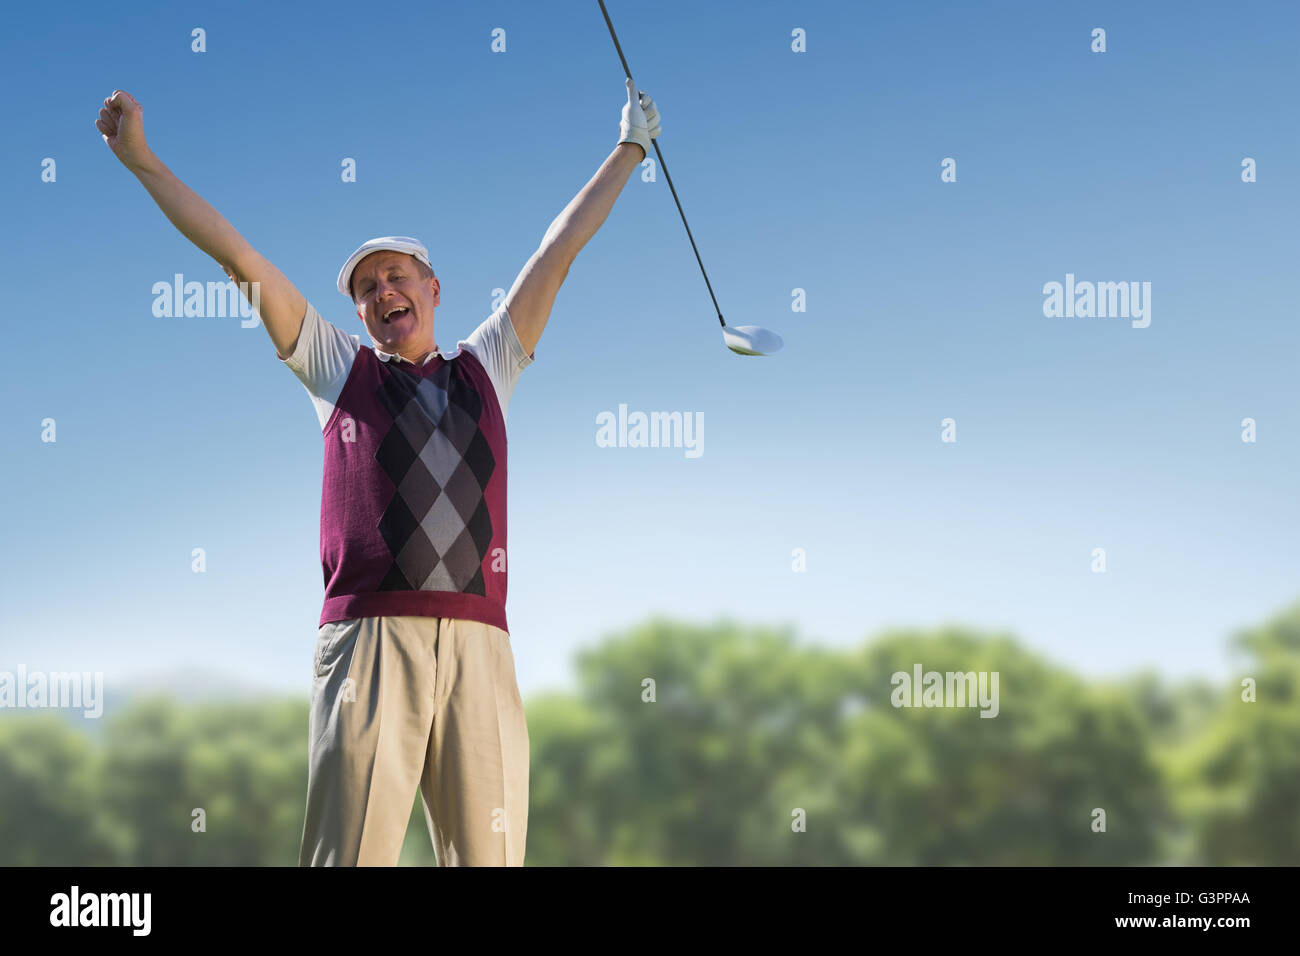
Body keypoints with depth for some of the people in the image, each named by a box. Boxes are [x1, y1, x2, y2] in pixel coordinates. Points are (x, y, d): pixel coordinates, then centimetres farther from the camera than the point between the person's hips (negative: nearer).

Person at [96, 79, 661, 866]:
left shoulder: (485, 370, 24)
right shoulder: (339, 370, 21)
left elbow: (561, 248, 30)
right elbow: (236, 253, 20)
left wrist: (631, 149, 36)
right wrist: (141, 160, 21)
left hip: (479, 647, 2)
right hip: (368, 637, -1)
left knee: (490, 853, -6)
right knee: (353, 852, -11)